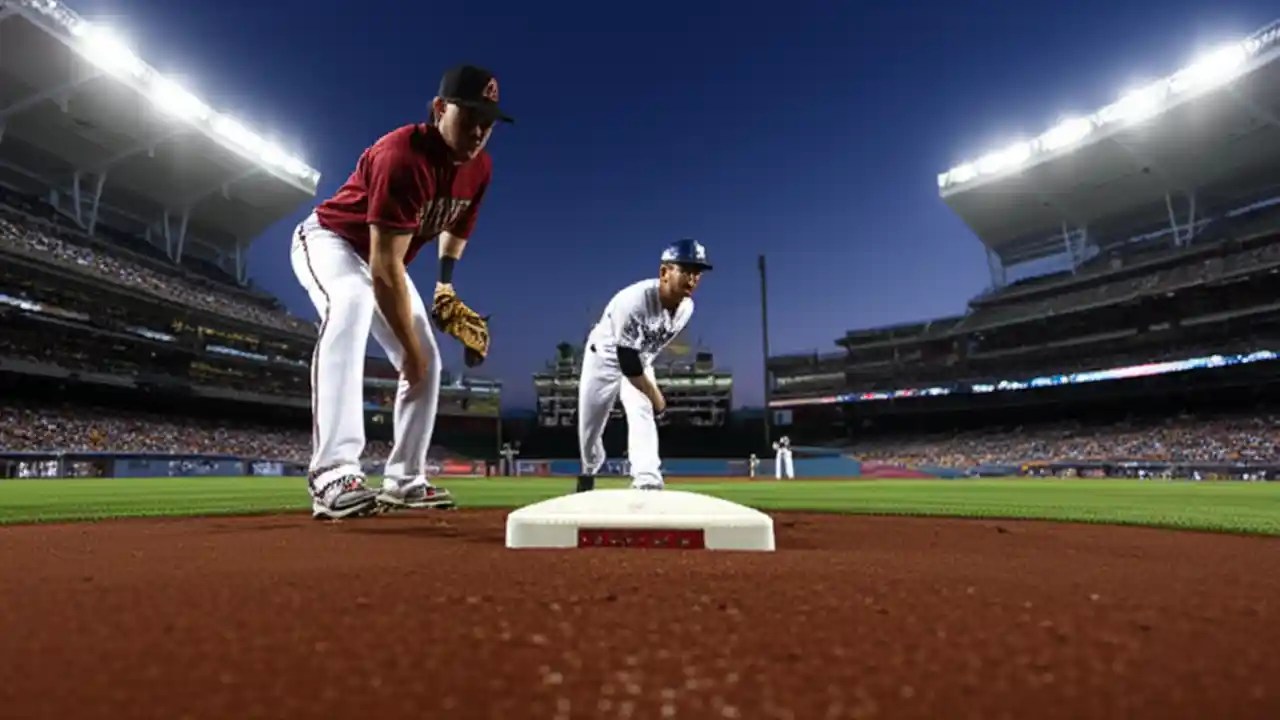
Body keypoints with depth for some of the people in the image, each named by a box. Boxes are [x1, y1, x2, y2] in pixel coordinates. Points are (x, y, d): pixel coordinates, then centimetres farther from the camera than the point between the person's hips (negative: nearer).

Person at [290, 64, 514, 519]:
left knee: (428, 362, 2)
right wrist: (409, 348, -34)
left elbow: (458, 220, 10)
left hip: (382, 257, 8)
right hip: (328, 240, -8)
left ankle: (404, 481, 13)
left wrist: (446, 280, 2)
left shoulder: (479, 166, -12)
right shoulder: (402, 156, -36)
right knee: (351, 304, -41)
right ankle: (333, 476, -44)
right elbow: (385, 269, -39)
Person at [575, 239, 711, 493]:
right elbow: (626, 361, -35)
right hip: (605, 356, -4)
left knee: (643, 413, -19)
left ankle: (648, 482, -20)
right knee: (589, 426, 9)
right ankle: (589, 473, 38)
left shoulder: (686, 306, -18)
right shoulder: (634, 300, -40)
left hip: (640, 360, 4)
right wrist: (655, 396, -25)